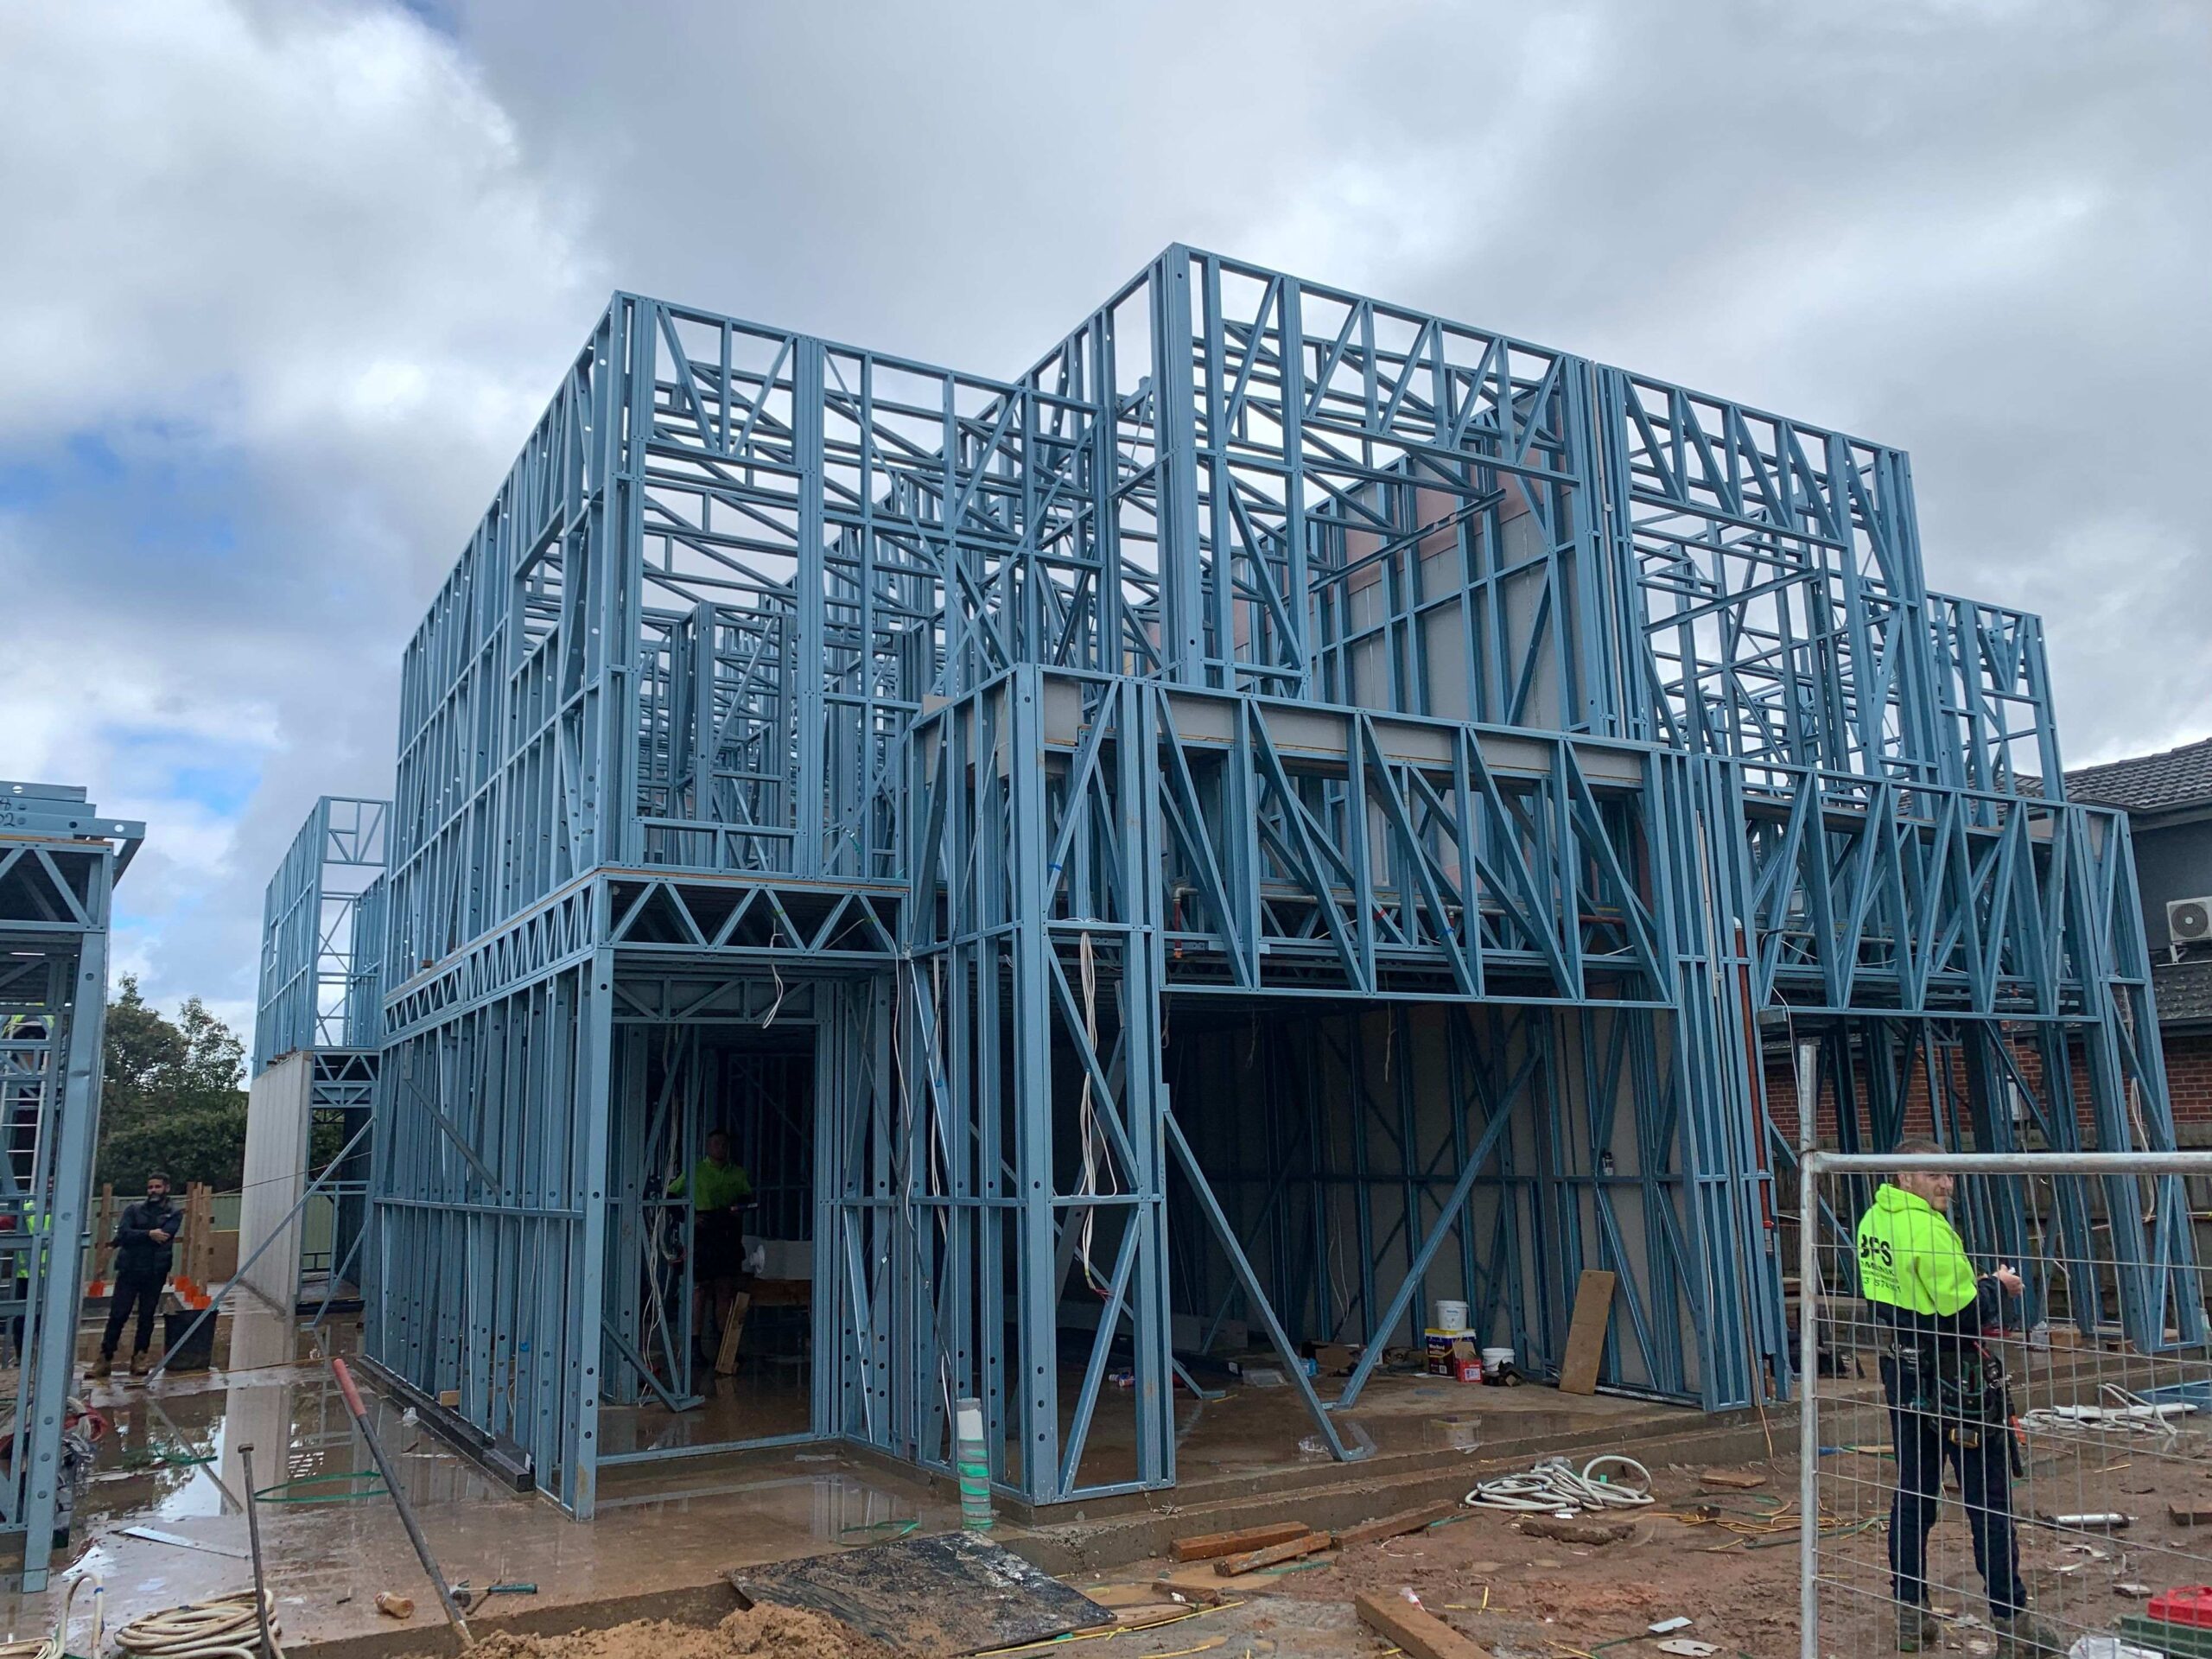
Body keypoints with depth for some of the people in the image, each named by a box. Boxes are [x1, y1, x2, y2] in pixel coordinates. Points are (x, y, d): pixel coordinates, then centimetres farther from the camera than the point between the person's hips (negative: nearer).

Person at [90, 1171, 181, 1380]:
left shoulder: (173, 1214, 5)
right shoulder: (133, 1209, 8)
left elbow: (163, 1237, -13)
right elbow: (123, 1233, -8)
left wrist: (134, 1238, -10)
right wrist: (149, 1234, -19)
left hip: (154, 1273, -1)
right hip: (129, 1270, 1)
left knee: (146, 1317, 4)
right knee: (117, 1315, -1)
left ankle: (139, 1358, 12)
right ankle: (106, 1359, 6)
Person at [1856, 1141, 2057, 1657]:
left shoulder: (1872, 1221, 4)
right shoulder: (1929, 1230, -23)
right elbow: (1964, 1315, -22)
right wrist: (1996, 1285, -4)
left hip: (1901, 1375, 8)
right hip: (1953, 1381, -8)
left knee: (1912, 1492, 13)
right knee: (1989, 1498, 4)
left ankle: (1909, 1613, 19)